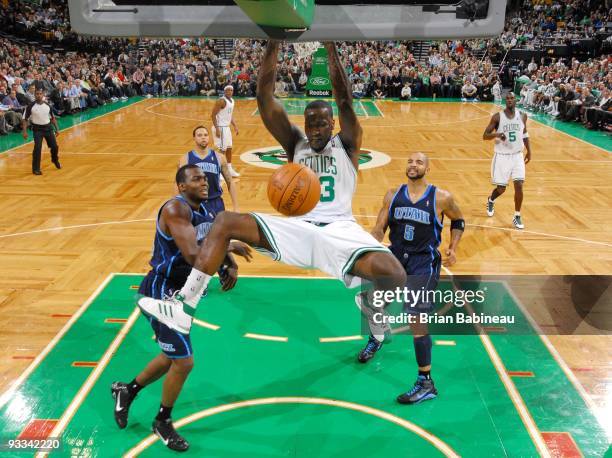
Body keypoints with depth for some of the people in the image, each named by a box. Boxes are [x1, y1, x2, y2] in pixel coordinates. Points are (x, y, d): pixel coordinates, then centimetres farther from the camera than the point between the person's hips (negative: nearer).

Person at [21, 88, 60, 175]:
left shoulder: (47, 105, 0)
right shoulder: (31, 106, -10)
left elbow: (53, 118, 11)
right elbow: (25, 119, -5)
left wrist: (57, 129, 8)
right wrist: (24, 131, -13)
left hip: (48, 127, 3)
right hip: (37, 129, -3)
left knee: (55, 146, 6)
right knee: (37, 148, -13)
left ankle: (55, 160, 39)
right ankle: (36, 169, -2)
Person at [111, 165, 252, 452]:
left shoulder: (206, 212, 4)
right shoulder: (176, 209, -25)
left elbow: (219, 247, 10)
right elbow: (193, 255, -37)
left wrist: (230, 267, -12)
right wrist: (228, 247, -24)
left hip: (182, 293, 9)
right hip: (160, 294, -9)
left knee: (172, 357, 22)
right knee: (184, 362, -3)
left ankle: (127, 391, 47)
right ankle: (162, 422, 23)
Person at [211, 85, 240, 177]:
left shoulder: (232, 100, 10)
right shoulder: (221, 101, -18)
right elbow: (213, 115, -20)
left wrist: (235, 126, 15)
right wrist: (217, 129, -25)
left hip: (227, 127, 9)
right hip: (220, 127, -9)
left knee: (229, 148, 15)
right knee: (222, 150, -7)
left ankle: (229, 169, 27)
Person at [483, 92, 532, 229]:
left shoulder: (522, 116, 1)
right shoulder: (497, 117, -9)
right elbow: (485, 136, -9)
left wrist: (529, 151, 13)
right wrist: (497, 134, -28)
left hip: (517, 156, 2)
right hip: (501, 156, -2)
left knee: (519, 185, -9)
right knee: (501, 188, 3)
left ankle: (517, 216, 4)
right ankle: (490, 200, 38)